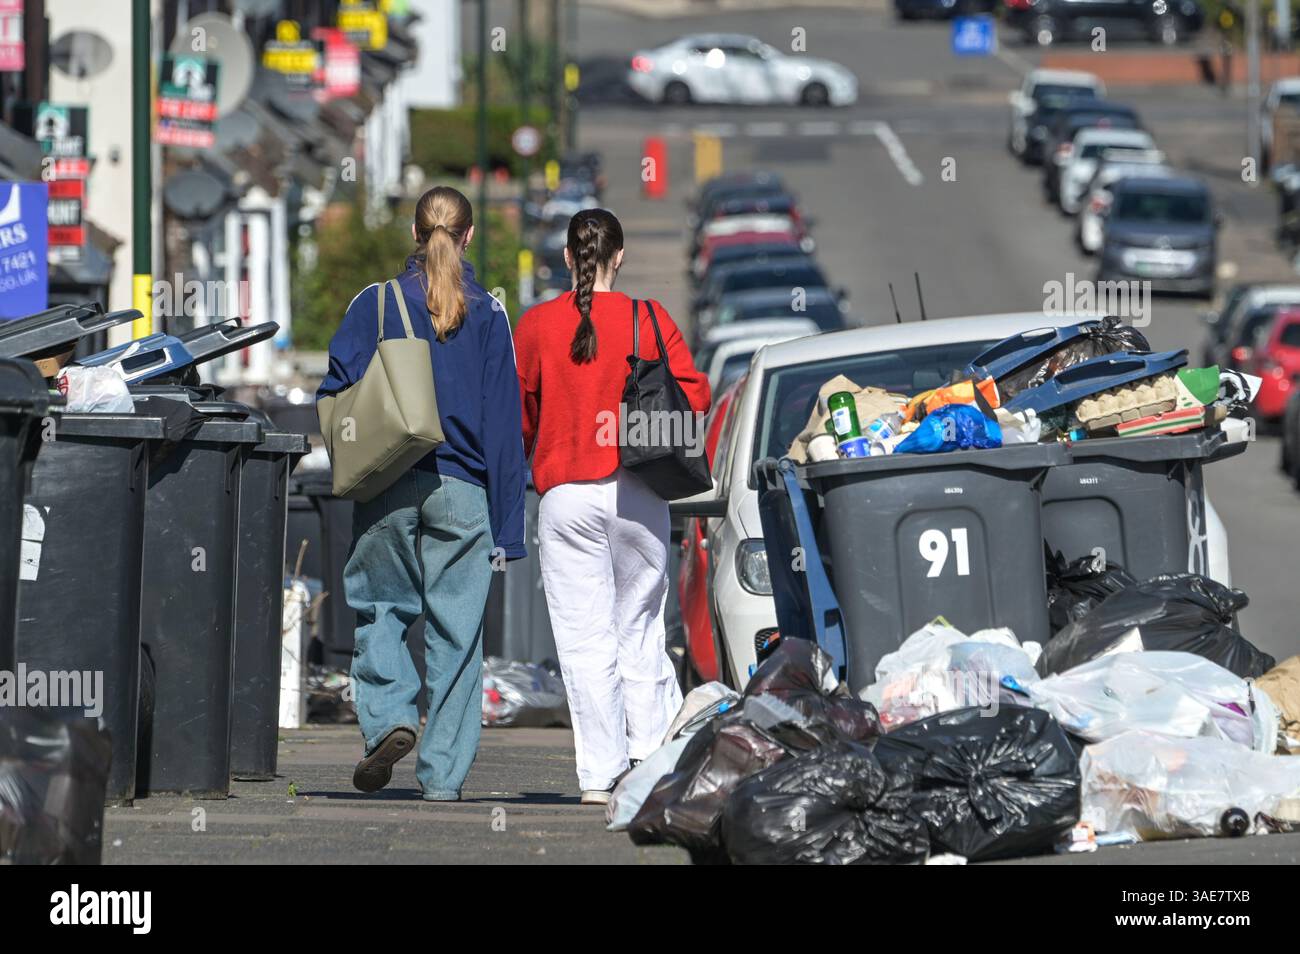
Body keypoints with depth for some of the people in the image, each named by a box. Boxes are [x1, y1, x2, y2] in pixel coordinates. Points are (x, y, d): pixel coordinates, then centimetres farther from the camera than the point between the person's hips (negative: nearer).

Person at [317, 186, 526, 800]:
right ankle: (443, 773, 3)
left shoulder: (375, 304, 1)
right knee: (454, 627, 4)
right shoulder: (488, 317, 2)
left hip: (387, 489, 0)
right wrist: (506, 528, 2)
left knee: (377, 606, 16)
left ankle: (389, 715, -9)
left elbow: (335, 395, -3)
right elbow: (503, 424, 1)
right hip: (462, 493, 0)